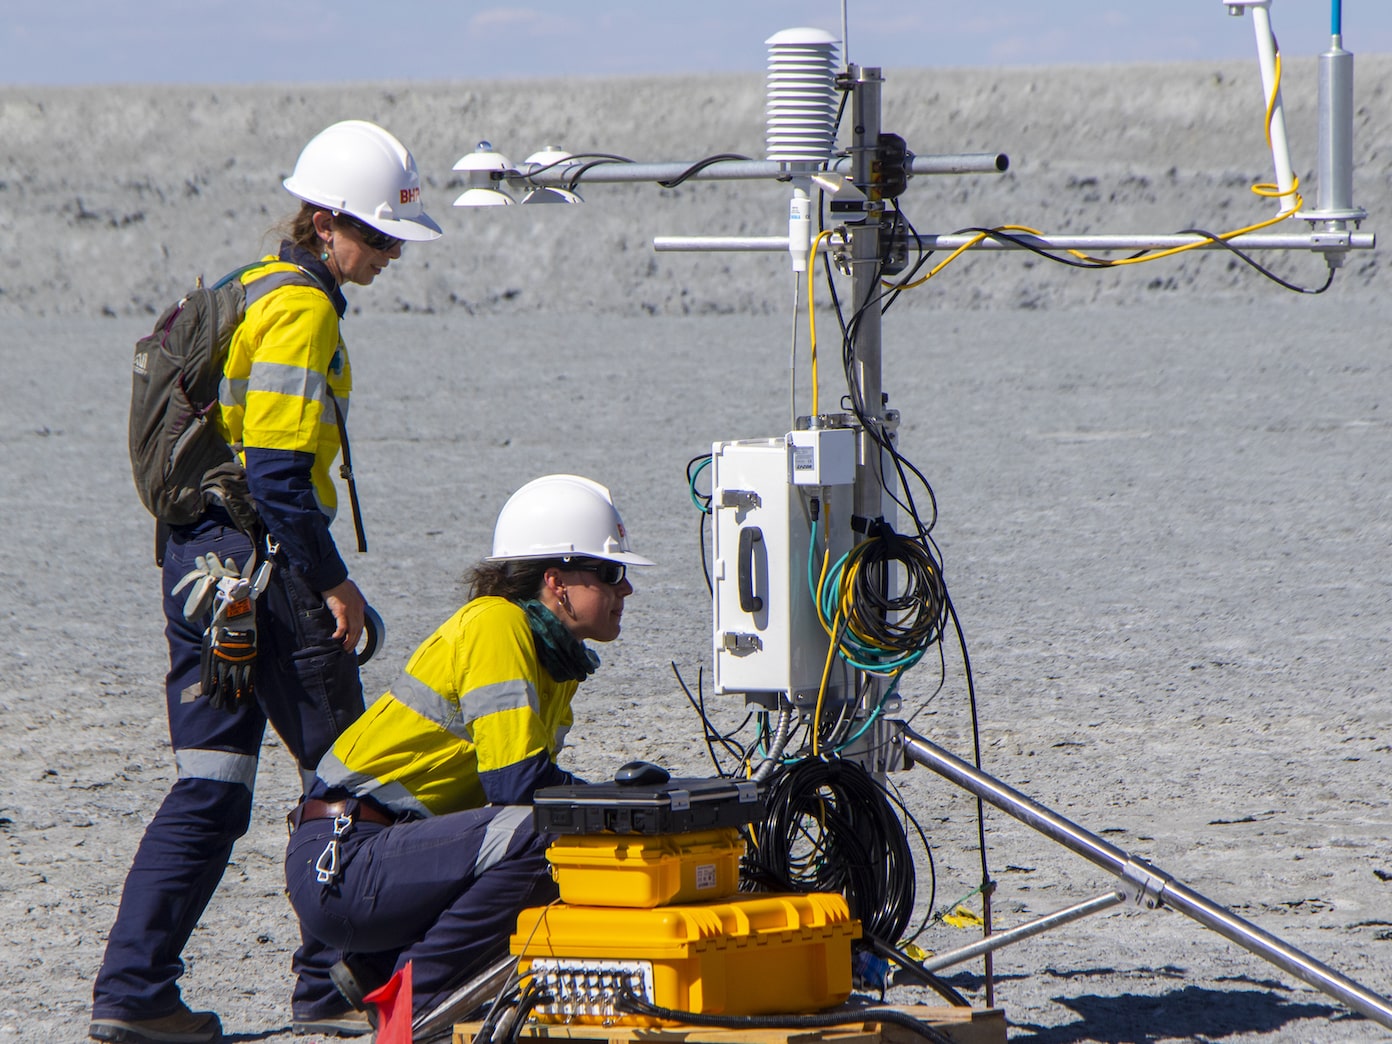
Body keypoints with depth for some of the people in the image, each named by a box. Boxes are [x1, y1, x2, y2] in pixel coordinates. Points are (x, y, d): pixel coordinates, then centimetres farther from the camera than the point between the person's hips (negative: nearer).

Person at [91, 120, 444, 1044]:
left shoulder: (248, 292, 18)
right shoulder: (301, 309, -13)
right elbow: (280, 472, -19)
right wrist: (332, 581, -14)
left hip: (196, 557, 9)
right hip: (260, 561, -9)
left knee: (211, 789, 8)